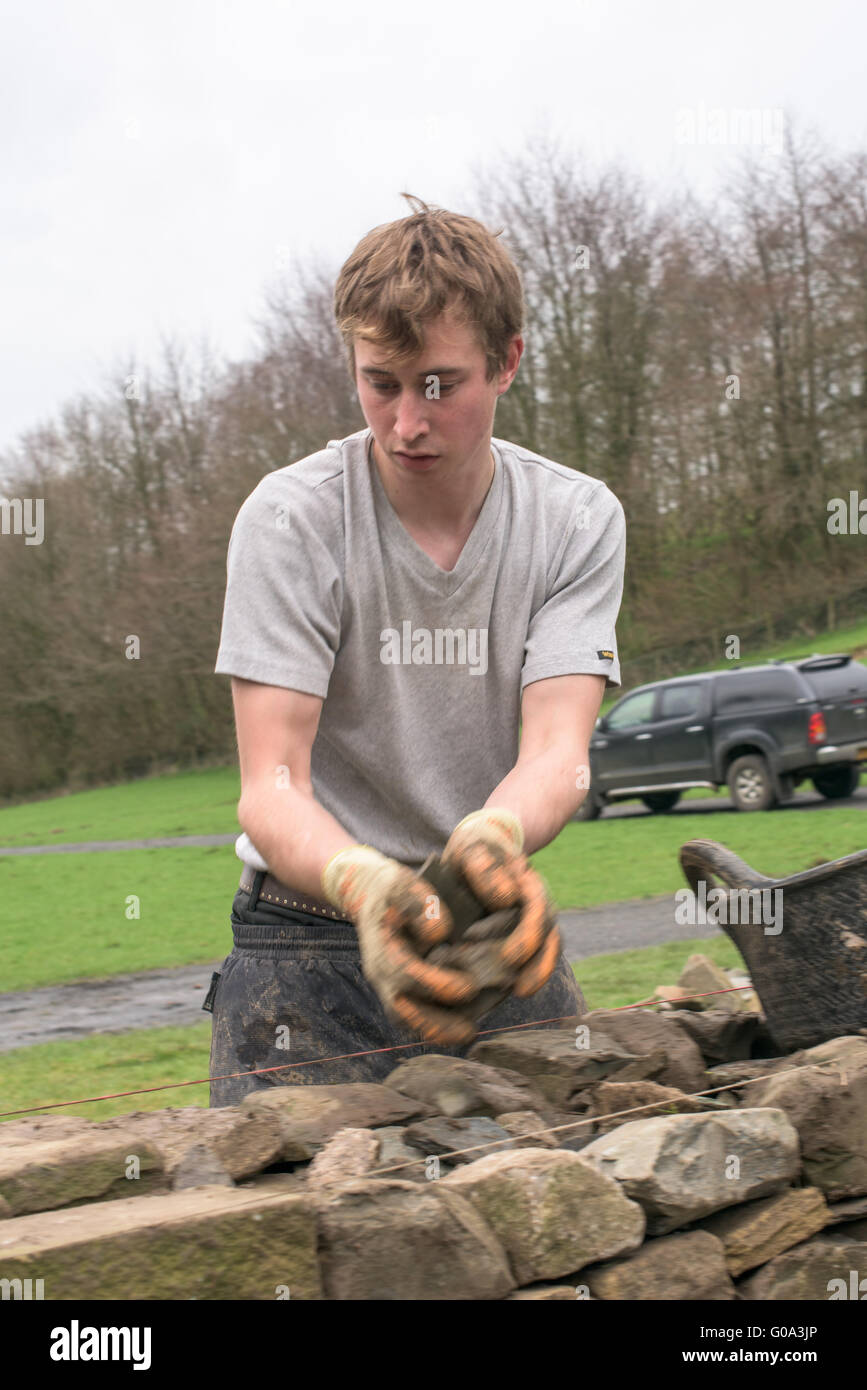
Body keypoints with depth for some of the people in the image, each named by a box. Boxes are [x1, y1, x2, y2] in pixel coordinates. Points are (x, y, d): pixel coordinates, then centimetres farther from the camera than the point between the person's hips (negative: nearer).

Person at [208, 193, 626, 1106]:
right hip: (313, 942, -2)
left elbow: (557, 752, -12)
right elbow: (270, 788, -15)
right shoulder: (291, 518, -10)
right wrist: (365, 886, -37)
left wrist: (494, 837, -36)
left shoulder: (577, 519, -1)